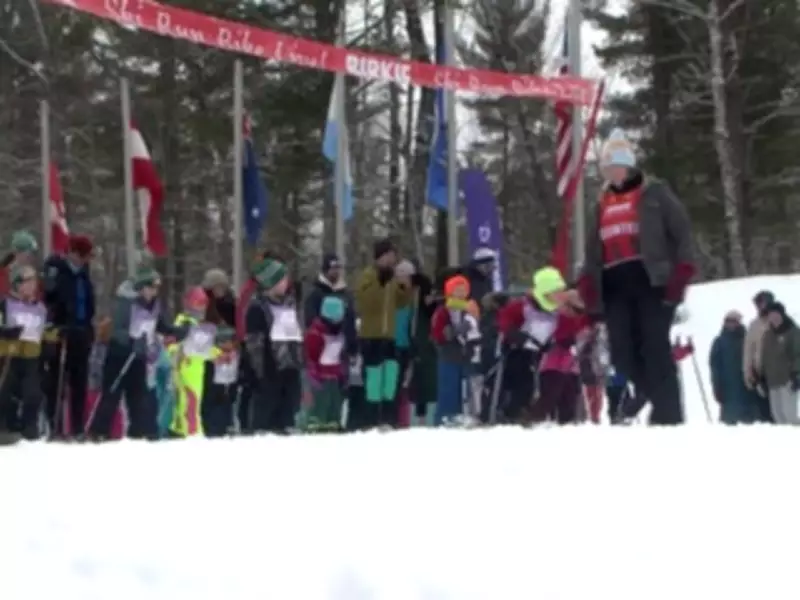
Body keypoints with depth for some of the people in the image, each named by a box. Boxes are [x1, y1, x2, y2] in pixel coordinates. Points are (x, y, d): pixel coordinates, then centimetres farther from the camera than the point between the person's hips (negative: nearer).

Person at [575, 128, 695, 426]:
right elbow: (593, 248, 24)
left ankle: (668, 416, -13)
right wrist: (587, 282, 8)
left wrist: (681, 273, -13)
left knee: (655, 348, -12)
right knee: (623, 351, -3)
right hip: (614, 284, 5)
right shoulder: (602, 203, 23)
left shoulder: (654, 194, 7)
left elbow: (682, 231, 0)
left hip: (651, 279, -5)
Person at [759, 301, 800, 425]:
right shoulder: (768, 335, 14)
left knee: (789, 413, -14)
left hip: (787, 379, -7)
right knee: (777, 413, 6)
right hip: (772, 380, 7)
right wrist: (763, 377, 17)